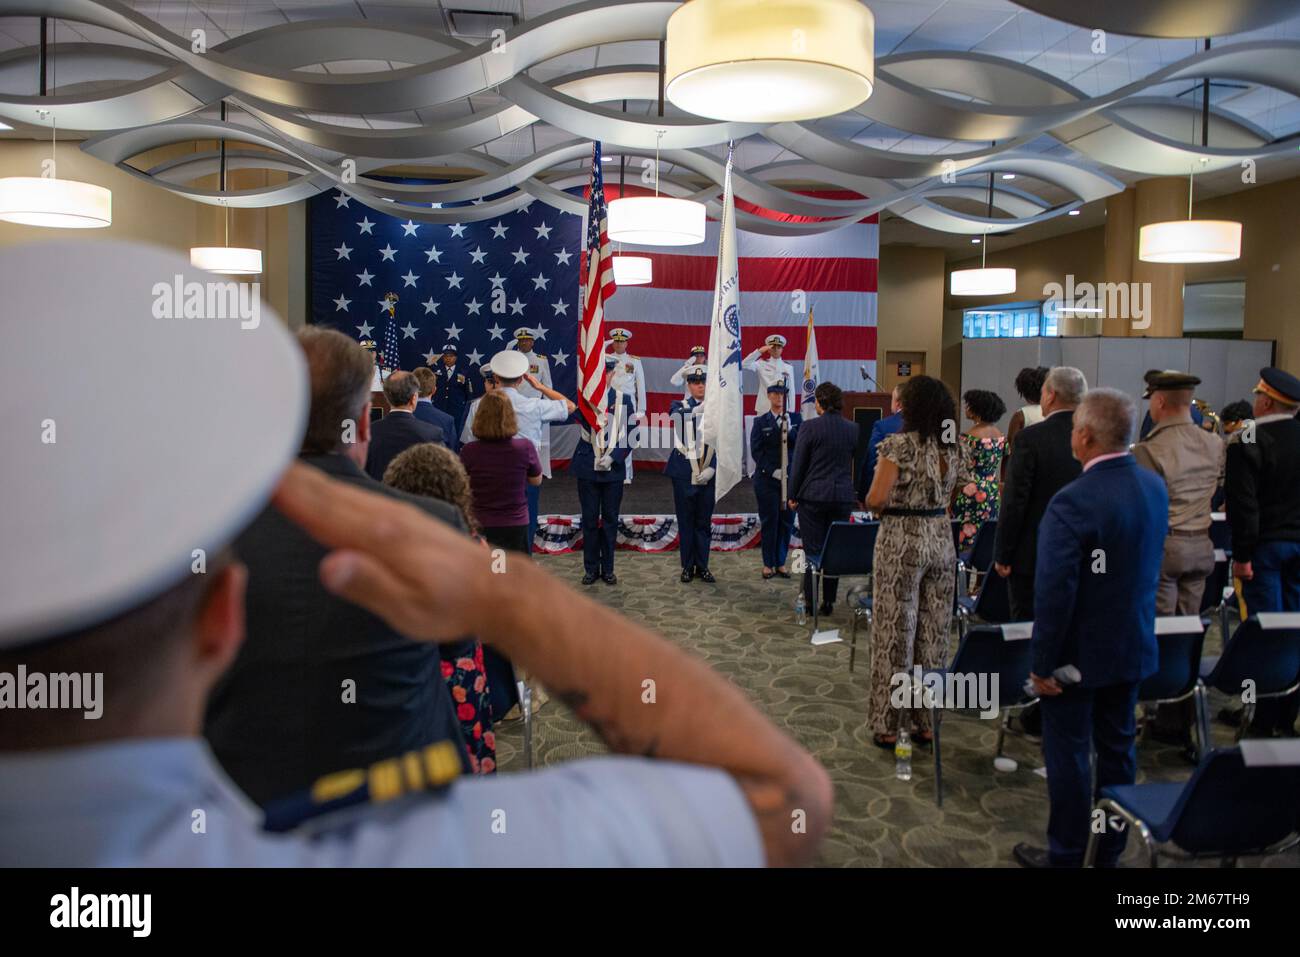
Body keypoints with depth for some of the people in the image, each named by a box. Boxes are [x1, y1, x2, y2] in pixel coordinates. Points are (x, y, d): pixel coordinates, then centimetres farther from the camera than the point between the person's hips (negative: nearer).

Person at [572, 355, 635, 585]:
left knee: (610, 519, 7)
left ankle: (608, 568, 17)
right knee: (590, 519, 5)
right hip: (587, 468, 0)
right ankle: (591, 568, 16)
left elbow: (632, 434, 1)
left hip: (614, 469, 1)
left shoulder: (623, 399, 4)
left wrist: (613, 456, -10)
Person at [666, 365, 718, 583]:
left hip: (707, 475, 1)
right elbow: (676, 414, -22)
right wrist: (702, 407, -30)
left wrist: (711, 469, -7)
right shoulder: (680, 407, 3)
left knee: (704, 522, 8)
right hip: (684, 474, -1)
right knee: (686, 522, 5)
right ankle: (687, 567, 14)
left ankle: (702, 566, 18)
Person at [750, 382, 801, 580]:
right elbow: (756, 451, -2)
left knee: (787, 521, 4)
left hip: (790, 477, 2)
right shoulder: (760, 422, 3)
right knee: (769, 521, 2)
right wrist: (773, 471, -11)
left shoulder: (796, 418, 7)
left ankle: (781, 562, 14)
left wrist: (789, 430, -20)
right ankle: (768, 564, 10)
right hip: (767, 478, -2)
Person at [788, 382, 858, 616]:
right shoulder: (853, 429, 2)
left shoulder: (809, 427, -9)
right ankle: (829, 601, 15)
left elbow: (798, 464, -5)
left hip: (813, 496, -3)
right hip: (843, 497, 3)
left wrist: (792, 495, 2)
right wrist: (858, 494, 20)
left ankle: (811, 601, 8)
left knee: (813, 550, 4)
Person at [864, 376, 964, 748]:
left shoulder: (899, 445, -13)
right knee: (934, 633, 11)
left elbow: (876, 499, -17)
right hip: (941, 539, 6)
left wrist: (876, 505, 3)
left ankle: (888, 725, 9)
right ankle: (927, 721, 20)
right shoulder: (953, 447, 7)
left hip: (901, 540, -6)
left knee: (895, 632, 2)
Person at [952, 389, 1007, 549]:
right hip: (993, 495, 7)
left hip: (972, 495, -7)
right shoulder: (1001, 436, 7)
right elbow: (998, 471, 11)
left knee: (967, 539, -2)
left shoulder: (969, 437, -13)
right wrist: (993, 487, 20)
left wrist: (950, 501, -6)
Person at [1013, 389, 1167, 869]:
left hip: (1080, 652, -7)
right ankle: (1110, 851, 32)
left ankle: (1065, 856, 20)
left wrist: (1043, 663, -16)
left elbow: (1055, 592, -24)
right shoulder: (1155, 487, -1)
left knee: (1068, 755, 7)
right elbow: (1148, 566, 12)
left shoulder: (1073, 501, -25)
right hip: (1133, 645, 7)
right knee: (1118, 749, 18)